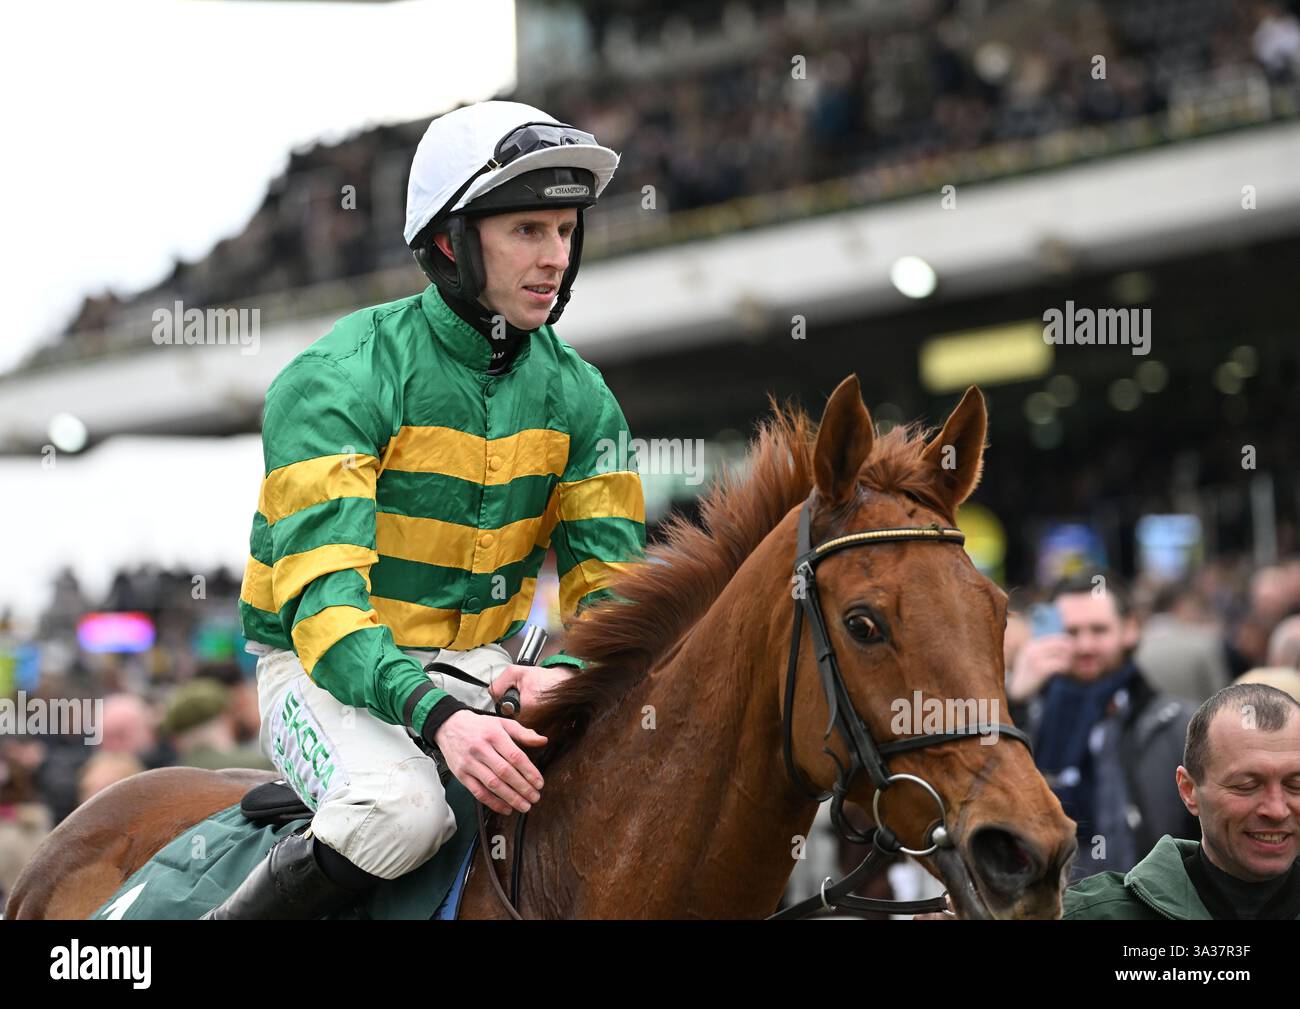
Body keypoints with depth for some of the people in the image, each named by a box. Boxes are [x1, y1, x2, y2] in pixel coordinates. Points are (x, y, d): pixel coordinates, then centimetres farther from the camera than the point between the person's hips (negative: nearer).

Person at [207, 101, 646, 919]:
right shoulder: (336, 382, -17)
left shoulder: (576, 396, 2)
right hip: (326, 668, -6)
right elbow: (321, 595, -26)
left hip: (481, 663, 6)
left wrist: (570, 669, -23)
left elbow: (608, 573, 3)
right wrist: (436, 717, -43)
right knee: (402, 811, -37)